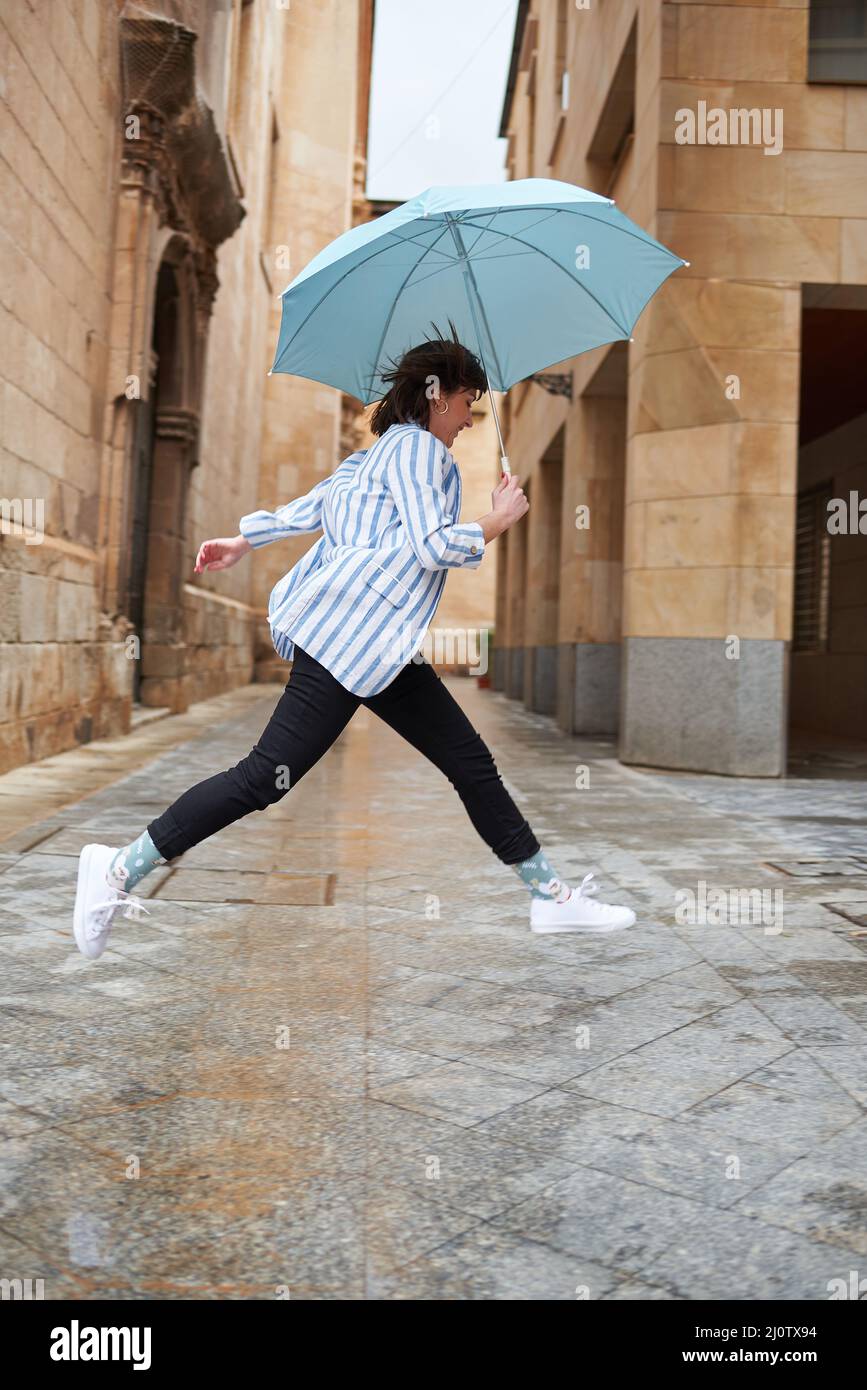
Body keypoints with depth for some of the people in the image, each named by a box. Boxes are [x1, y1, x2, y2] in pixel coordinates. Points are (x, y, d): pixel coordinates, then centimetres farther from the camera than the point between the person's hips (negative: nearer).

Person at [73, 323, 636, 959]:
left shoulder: (381, 450, 25)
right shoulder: (417, 446, -4)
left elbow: (310, 506, 26)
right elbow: (433, 545, -14)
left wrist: (244, 540, 31)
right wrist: (498, 520, 0)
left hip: (380, 648, 11)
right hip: (351, 637, -11)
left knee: (472, 763, 7)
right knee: (268, 775, -12)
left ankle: (552, 895, 14)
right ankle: (120, 869, -2)